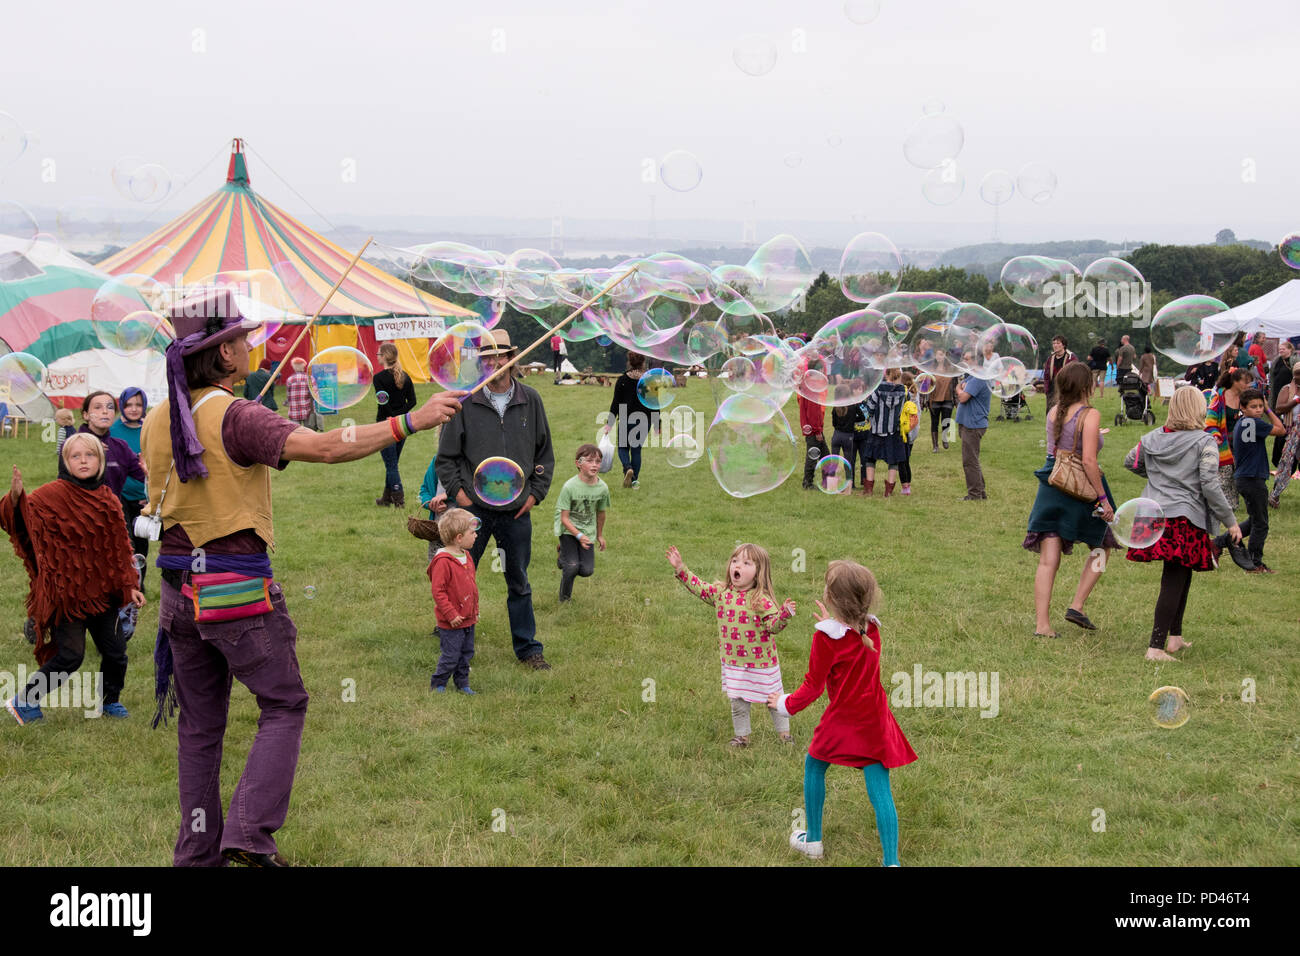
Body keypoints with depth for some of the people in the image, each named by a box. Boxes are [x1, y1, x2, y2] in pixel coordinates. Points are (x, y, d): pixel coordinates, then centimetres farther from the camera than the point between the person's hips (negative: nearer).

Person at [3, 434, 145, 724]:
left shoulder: (108, 499, 8)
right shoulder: (52, 494, -9)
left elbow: (119, 548, 14)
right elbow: (20, 517, -20)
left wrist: (129, 586, 11)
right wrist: (15, 499, -41)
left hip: (101, 591, 5)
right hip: (67, 590, -5)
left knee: (115, 651, 8)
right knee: (71, 655, -7)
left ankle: (110, 700, 32)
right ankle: (24, 701, 12)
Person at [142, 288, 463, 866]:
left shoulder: (158, 420, 6)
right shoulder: (236, 418, -16)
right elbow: (324, 447, -29)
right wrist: (412, 420, -27)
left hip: (179, 589, 7)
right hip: (239, 589, -7)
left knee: (199, 722, 15)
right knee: (283, 704, 9)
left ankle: (197, 852, 21)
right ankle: (250, 833, -1)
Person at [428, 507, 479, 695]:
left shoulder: (466, 557, 7)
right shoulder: (443, 561, -21)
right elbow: (438, 591, -21)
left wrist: (475, 611, 19)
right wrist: (451, 614, -21)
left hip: (468, 619, 8)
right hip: (451, 623, -8)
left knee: (466, 653, 16)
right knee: (450, 656, 0)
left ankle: (462, 683, 29)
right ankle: (437, 684, 17)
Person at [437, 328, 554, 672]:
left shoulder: (530, 401, 3)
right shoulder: (465, 402, -4)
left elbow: (545, 453, 11)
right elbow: (446, 456, 3)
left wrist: (536, 493, 4)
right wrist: (457, 491, -6)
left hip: (516, 511, 2)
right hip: (474, 508, -2)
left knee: (519, 584, 12)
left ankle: (528, 648, 25)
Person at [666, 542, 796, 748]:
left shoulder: (761, 600, -18)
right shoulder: (721, 592, -2)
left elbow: (773, 626, -19)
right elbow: (700, 588, 7)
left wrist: (784, 614, -38)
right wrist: (680, 569, 1)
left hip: (761, 663, -4)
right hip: (733, 662, 4)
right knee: (738, 702, 12)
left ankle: (784, 733, 31)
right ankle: (742, 736, 29)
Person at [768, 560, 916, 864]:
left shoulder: (826, 637, -19)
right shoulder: (871, 629, -3)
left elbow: (813, 687, -11)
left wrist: (786, 704, 4)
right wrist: (832, 624, 22)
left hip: (841, 722, -4)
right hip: (875, 722, 4)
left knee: (813, 767, 22)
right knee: (880, 789, 3)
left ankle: (813, 840, 31)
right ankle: (891, 861, -1)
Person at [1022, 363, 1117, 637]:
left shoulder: (1053, 412, 5)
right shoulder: (1090, 415, -13)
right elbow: (1088, 461, -20)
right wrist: (1102, 497, -15)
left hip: (1051, 486, 5)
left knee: (1048, 560, 4)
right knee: (1102, 546, 18)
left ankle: (1041, 623, 3)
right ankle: (1076, 606, 10)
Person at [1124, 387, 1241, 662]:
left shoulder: (1152, 438, 9)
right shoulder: (1204, 442, -7)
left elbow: (1130, 462, 25)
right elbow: (1210, 485, -12)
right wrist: (1230, 521, -4)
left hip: (1154, 515, 6)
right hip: (1185, 518, -6)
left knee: (1178, 577, 20)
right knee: (1175, 581, -3)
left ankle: (1175, 637, 26)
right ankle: (1155, 647, -6)